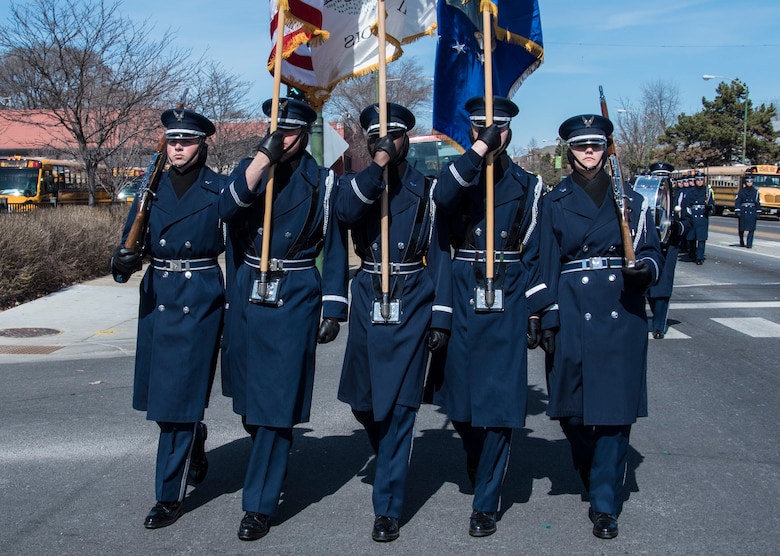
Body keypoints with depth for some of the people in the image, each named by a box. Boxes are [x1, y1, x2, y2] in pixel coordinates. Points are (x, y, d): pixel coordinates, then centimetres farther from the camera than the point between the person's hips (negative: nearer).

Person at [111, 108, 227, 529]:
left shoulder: (219, 190, -2)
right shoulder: (153, 188, 7)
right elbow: (132, 241, 5)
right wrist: (123, 263, -18)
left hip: (200, 299, -4)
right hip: (157, 296, 4)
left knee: (180, 395, -3)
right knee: (160, 392, 12)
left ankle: (170, 495, 7)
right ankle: (194, 444, 42)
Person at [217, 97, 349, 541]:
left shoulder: (322, 182, 1)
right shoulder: (248, 168, 7)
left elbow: (335, 250, 2)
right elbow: (228, 210, -14)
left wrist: (333, 310, -3)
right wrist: (264, 158, -21)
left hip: (293, 301, -3)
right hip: (247, 299, 4)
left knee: (276, 404, -4)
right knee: (249, 399, 14)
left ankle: (260, 505, 7)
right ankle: (273, 472, 39)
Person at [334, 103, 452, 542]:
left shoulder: (426, 188, 3)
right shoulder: (357, 183, 8)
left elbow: (440, 254, 0)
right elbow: (345, 212, -17)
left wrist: (441, 318, -5)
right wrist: (378, 166, -22)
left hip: (412, 304, -3)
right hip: (368, 301, 3)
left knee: (399, 406, -4)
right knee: (362, 400, 11)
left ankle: (388, 509, 4)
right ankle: (392, 460, 41)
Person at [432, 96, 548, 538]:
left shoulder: (527, 184, 6)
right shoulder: (460, 174, 6)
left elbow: (534, 253, 6)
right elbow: (441, 197, -21)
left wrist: (535, 311, 1)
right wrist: (479, 149, -27)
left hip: (507, 303, -1)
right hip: (463, 300, 1)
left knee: (500, 401, -2)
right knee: (459, 398, 8)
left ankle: (486, 503, 9)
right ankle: (480, 468, 38)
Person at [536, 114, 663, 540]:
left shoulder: (630, 200, 10)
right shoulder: (554, 202, 8)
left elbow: (652, 254, 9)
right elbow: (547, 265, 5)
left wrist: (643, 268, -15)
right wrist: (549, 321, -2)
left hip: (622, 314, 0)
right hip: (573, 314, 0)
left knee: (615, 407, -4)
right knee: (571, 407, 3)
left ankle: (605, 504, 6)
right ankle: (595, 476, 32)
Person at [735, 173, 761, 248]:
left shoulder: (755, 191, 6)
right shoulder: (741, 191, 1)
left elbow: (758, 202, 8)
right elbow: (737, 201, -3)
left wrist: (758, 213, 5)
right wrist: (737, 211, -12)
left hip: (752, 212, 1)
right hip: (743, 212, -1)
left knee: (751, 229, -6)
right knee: (741, 229, 7)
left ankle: (749, 244, -6)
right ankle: (741, 242, 24)